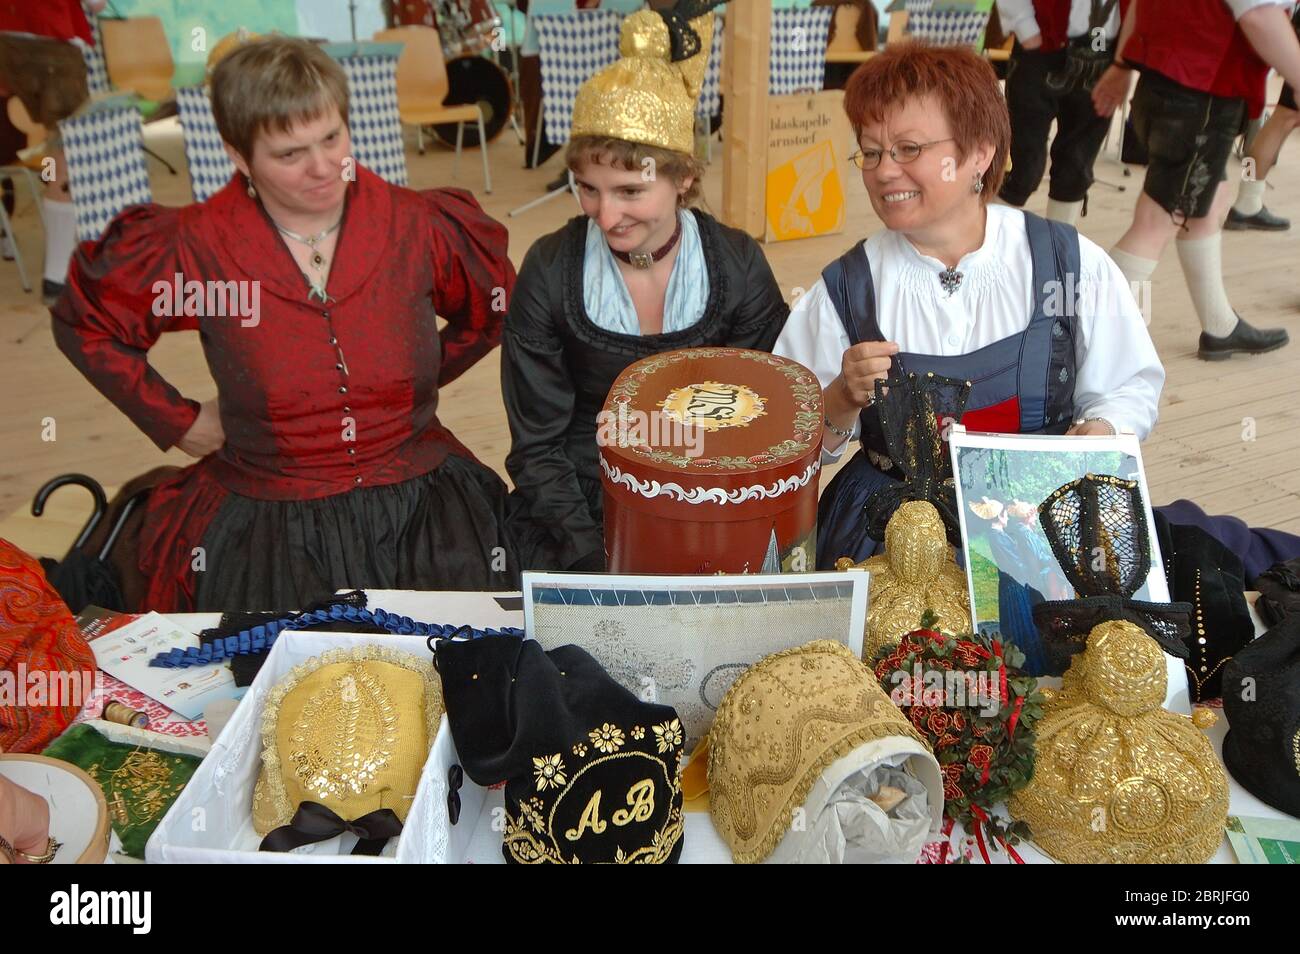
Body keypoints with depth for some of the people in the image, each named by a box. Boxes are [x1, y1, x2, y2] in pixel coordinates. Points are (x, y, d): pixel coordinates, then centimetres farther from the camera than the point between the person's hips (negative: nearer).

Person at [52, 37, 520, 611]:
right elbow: (84, 323, 11)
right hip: (267, 526, 0)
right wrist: (177, 421, 5)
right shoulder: (197, 249, -6)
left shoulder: (419, 227, -4)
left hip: (421, 511, 1)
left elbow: (495, 307, 16)